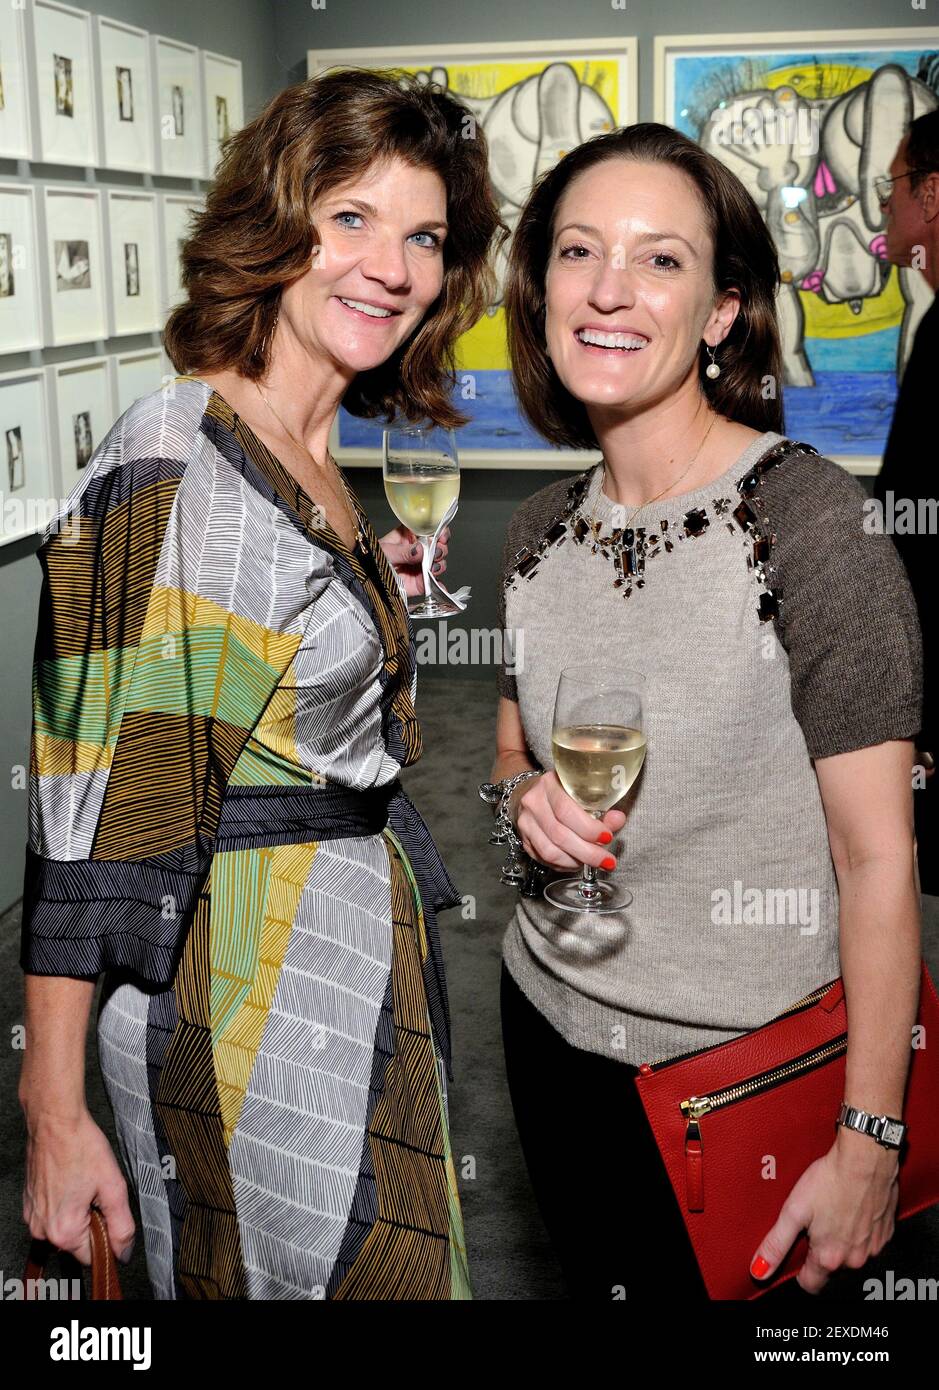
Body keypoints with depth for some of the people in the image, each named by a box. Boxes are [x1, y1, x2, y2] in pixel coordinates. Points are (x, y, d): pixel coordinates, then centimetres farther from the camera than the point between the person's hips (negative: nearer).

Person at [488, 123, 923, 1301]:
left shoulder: (810, 516, -18)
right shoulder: (542, 531, -1)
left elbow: (879, 854, -17)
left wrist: (868, 1141, -17)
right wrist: (528, 798, -9)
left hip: (748, 1065, -5)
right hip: (555, 1028, 5)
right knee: (604, 1283, 22)